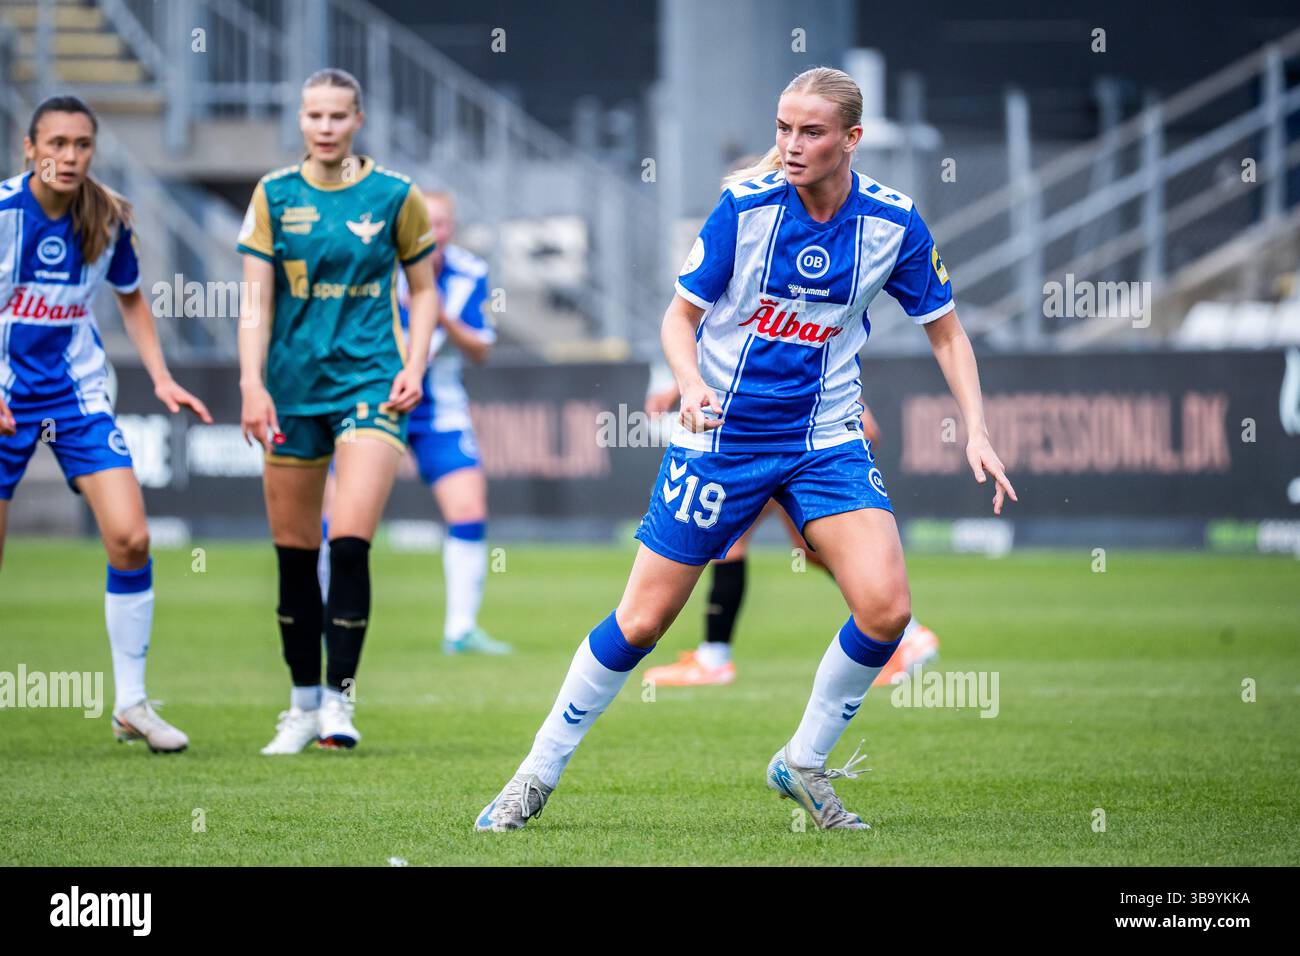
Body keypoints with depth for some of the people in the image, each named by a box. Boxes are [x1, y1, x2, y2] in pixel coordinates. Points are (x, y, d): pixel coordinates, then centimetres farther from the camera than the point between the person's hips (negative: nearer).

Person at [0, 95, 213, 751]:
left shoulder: (108, 219, -2)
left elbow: (130, 300, 16)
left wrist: (160, 378, 6)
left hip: (78, 395, 3)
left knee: (130, 538, -11)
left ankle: (130, 703, 0)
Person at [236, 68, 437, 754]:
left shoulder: (393, 195, 1)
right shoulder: (275, 195, 3)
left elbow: (423, 290, 10)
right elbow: (256, 299, 1)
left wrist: (414, 367, -3)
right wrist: (251, 382, -10)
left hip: (370, 381, -2)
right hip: (293, 385, 2)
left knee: (350, 540, -16)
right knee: (293, 549, 5)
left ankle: (339, 697, -10)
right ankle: (303, 703, 17)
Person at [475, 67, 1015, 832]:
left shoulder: (893, 223, -9)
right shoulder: (745, 204, -14)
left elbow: (945, 331, 4)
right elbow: (681, 316, -4)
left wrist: (976, 432, -7)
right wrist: (692, 384, -24)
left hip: (826, 437, 2)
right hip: (722, 433, -2)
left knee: (887, 609, -17)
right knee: (642, 620, -1)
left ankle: (804, 763, 7)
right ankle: (538, 775, 17)